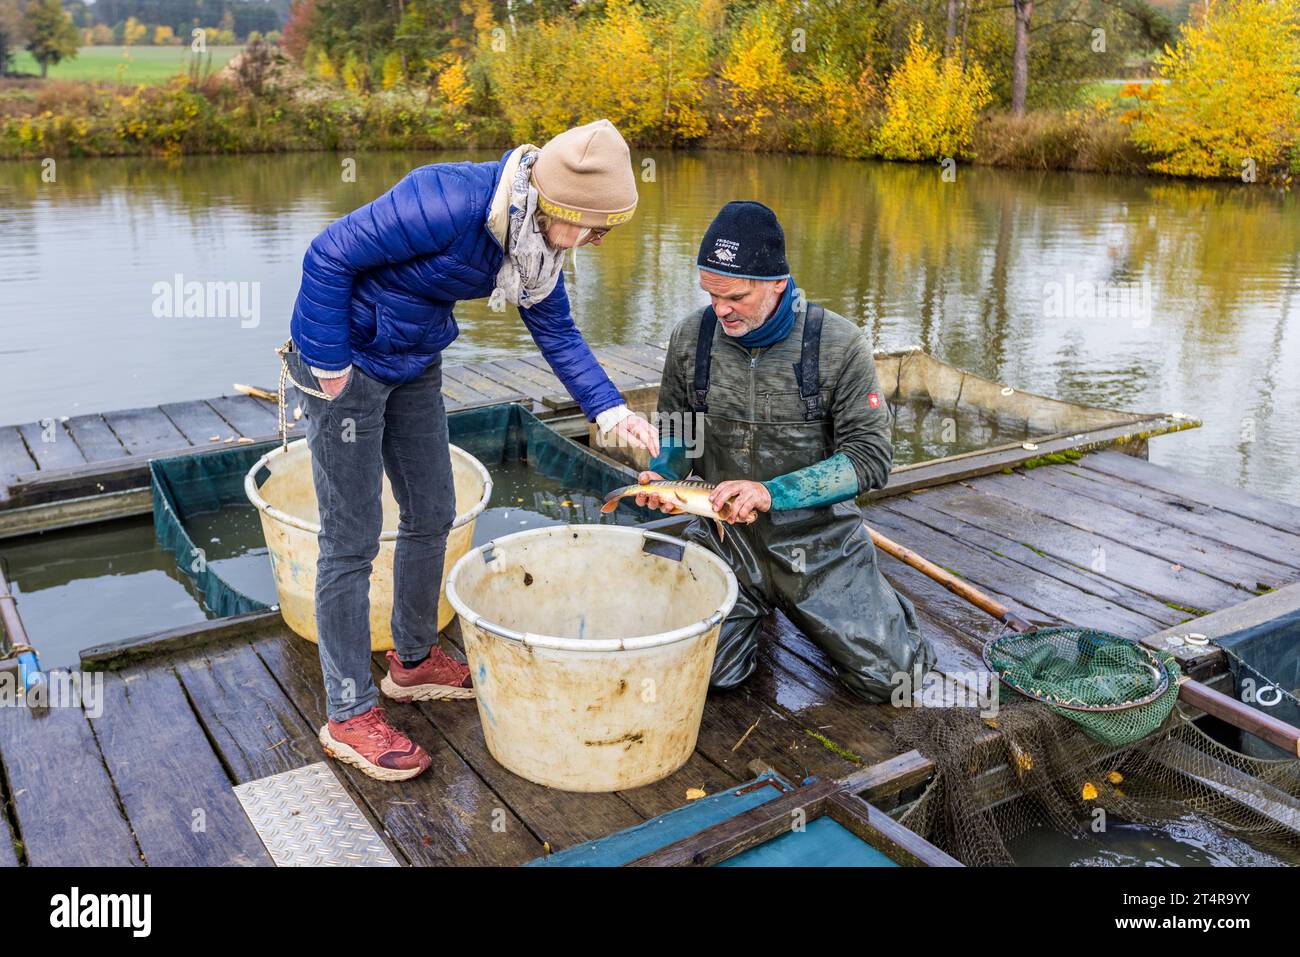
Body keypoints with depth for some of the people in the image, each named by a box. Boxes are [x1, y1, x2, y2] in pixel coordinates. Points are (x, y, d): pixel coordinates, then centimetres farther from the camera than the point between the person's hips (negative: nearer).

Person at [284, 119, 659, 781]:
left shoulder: (535, 232, -5)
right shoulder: (449, 204, -32)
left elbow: (556, 332, 4)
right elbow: (330, 255, -28)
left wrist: (611, 411, -6)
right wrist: (329, 368, -22)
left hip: (416, 366, 9)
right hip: (347, 360, -8)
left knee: (431, 516, 15)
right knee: (351, 541, -2)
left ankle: (414, 662, 35)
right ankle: (349, 716, 11)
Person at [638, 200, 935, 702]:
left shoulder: (839, 344, -13)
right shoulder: (692, 336, -5)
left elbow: (869, 458, -14)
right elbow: (675, 428, 11)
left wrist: (772, 492, -25)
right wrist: (662, 475, -12)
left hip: (818, 539, -2)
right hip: (724, 536, 2)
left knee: (888, 676, -6)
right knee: (703, 672, -11)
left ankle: (876, 608, 30)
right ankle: (755, 606, 22)